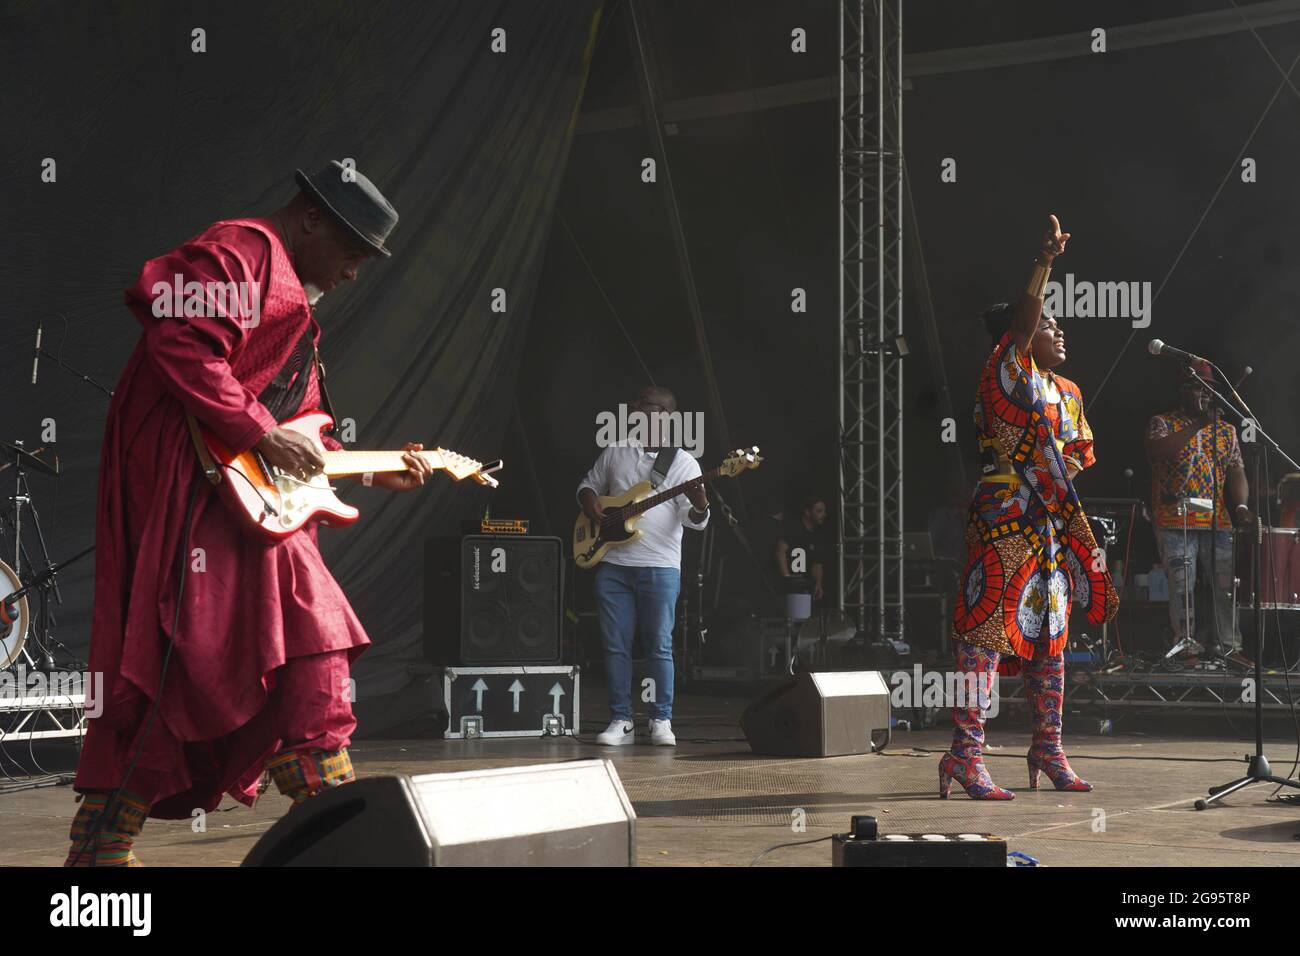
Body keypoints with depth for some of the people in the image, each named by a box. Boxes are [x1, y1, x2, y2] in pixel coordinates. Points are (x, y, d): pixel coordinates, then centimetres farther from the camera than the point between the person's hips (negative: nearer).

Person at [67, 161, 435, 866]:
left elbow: (296, 422, 29)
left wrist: (374, 472, 23)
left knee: (311, 648, 8)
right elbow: (181, 346, -22)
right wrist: (263, 435, -20)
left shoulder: (293, 300, 27)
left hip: (255, 500, 11)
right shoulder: (239, 252, -7)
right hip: (187, 483, -11)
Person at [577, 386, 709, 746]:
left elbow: (694, 520, -4)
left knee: (659, 645, -2)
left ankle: (661, 721, 6)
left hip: (659, 566, -3)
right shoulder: (616, 452, 12)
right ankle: (621, 721, 9)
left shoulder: (683, 463, 2)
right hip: (613, 564, 3)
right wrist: (590, 502, 1)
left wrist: (700, 508, -27)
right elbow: (588, 484, 24)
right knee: (615, 645, 3)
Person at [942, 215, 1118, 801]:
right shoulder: (1006, 372, -5)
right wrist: (1044, 263, -28)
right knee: (988, 630, -11)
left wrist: (1069, 466, 3)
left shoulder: (1068, 392, 17)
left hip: (1054, 525, 8)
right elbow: (1022, 321, -23)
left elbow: (1082, 453, 24)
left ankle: (1048, 750, 22)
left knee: (1050, 632, 12)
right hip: (1004, 522, -8)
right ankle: (966, 755, -11)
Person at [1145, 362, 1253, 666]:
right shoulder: (1164, 423, 3)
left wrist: (1241, 506, -10)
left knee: (1226, 585, 2)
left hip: (1218, 522, 3)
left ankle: (1228, 644, 9)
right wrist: (1198, 424, -22)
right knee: (1182, 588, -2)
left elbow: (1236, 472, 9)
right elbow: (1157, 452, -18)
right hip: (1176, 522, -3)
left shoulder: (1225, 430, 15)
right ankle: (1186, 645, 4)